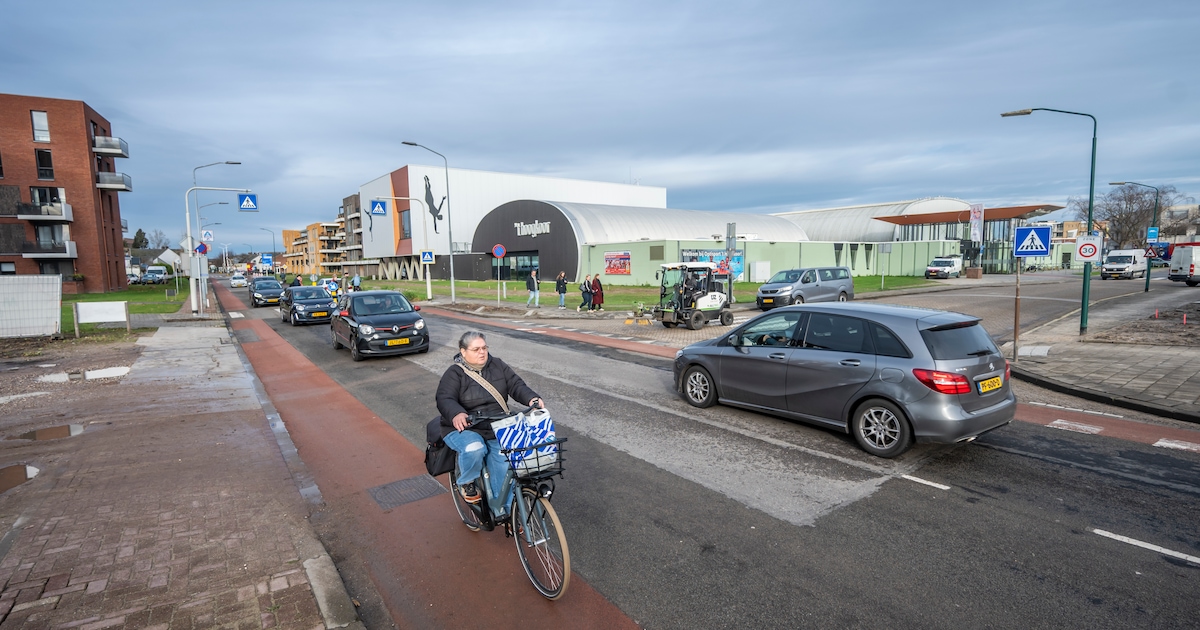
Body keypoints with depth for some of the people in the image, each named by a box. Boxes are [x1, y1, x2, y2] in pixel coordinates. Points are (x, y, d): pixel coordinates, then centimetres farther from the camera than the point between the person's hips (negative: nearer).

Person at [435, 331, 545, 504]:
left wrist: (532, 398, -23)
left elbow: (516, 385, -1)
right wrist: (457, 414, -41)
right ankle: (467, 482, -2)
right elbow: (444, 399, -18)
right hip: (463, 429, -3)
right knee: (474, 449, -34)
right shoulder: (454, 373, -4)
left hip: (497, 430, 3)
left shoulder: (498, 366, 8)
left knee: (504, 465, -19)